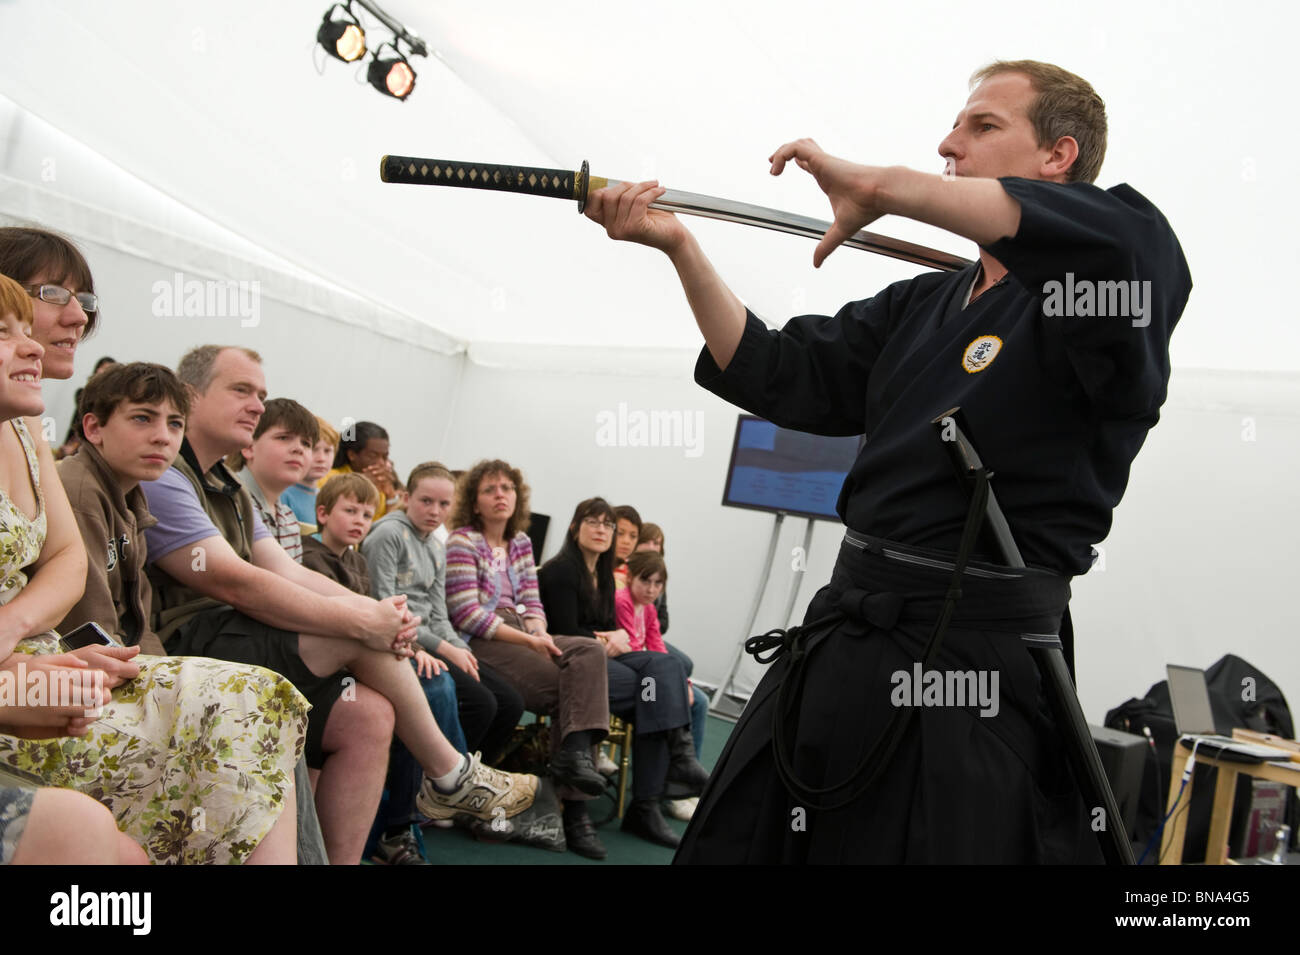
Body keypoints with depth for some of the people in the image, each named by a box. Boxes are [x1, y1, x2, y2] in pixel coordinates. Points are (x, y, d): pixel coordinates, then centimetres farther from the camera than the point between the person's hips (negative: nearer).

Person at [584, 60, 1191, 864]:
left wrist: (885, 186, -22)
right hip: (835, 644, 7)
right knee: (732, 843, 15)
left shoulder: (1094, 302, -5)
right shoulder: (919, 306, 16)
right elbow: (780, 376, 11)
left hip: (977, 675, -7)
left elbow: (1133, 245, -29)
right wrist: (680, 246, 1)